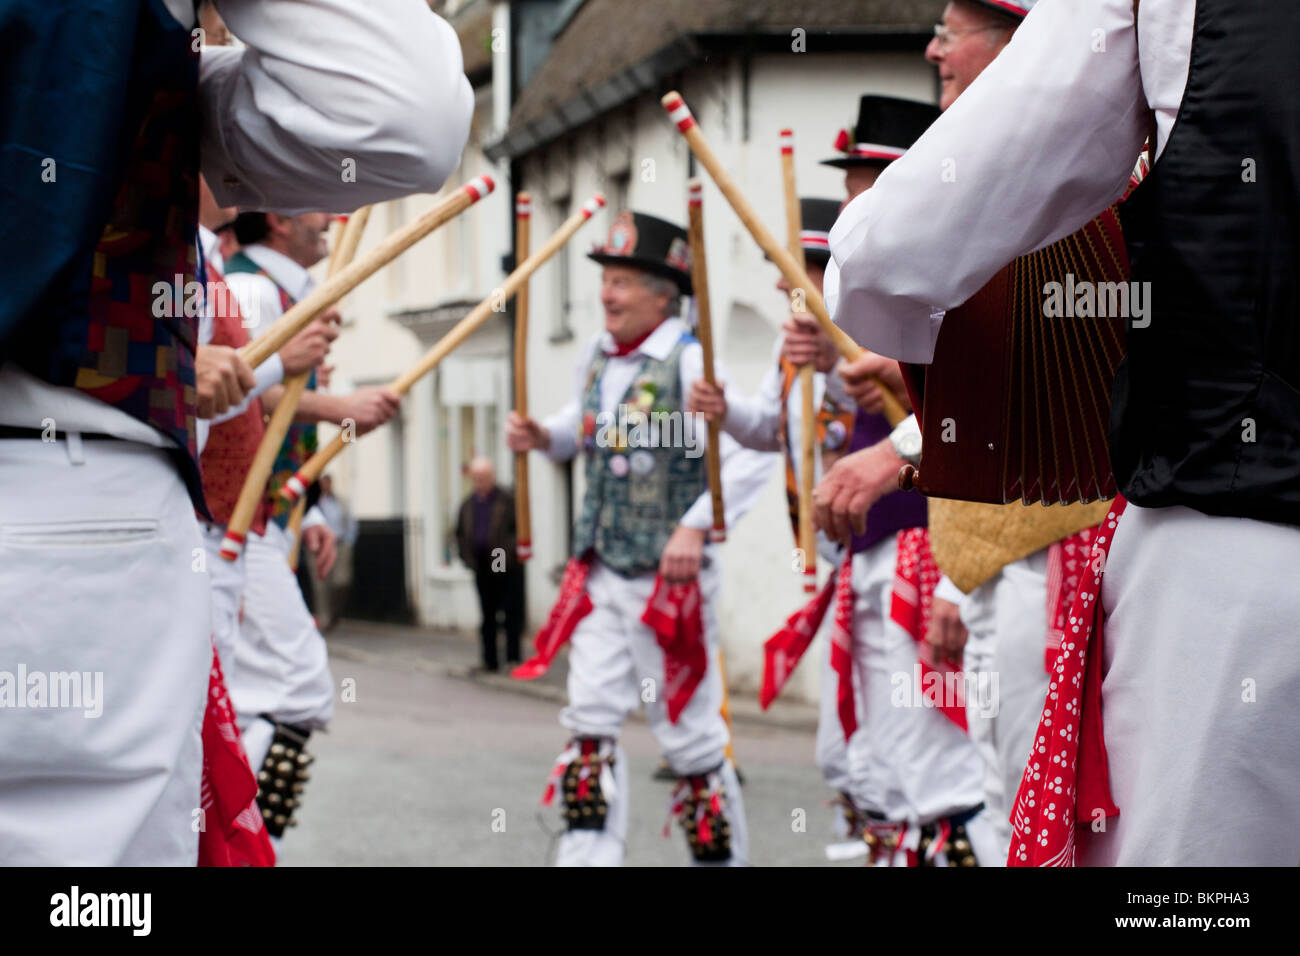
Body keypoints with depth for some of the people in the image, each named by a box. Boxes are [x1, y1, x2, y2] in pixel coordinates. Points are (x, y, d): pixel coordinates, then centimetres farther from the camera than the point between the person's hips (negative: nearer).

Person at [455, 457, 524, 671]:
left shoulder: (507, 501, -4)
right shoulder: (468, 504, 12)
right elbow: (460, 533, 19)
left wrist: (509, 554, -17)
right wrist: (468, 557, 6)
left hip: (507, 567, -5)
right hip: (482, 568, 5)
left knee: (512, 613, -4)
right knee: (488, 615, 10)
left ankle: (513, 656, 0)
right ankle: (490, 659, 15)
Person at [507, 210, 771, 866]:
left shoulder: (688, 362, -16)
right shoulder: (597, 359, 7)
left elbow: (751, 456, -22)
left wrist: (697, 526, -27)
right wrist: (542, 437, 7)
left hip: (668, 575, -7)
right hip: (601, 572, 7)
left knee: (687, 729, 2)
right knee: (590, 720, 4)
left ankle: (721, 852, 18)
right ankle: (588, 856, 9)